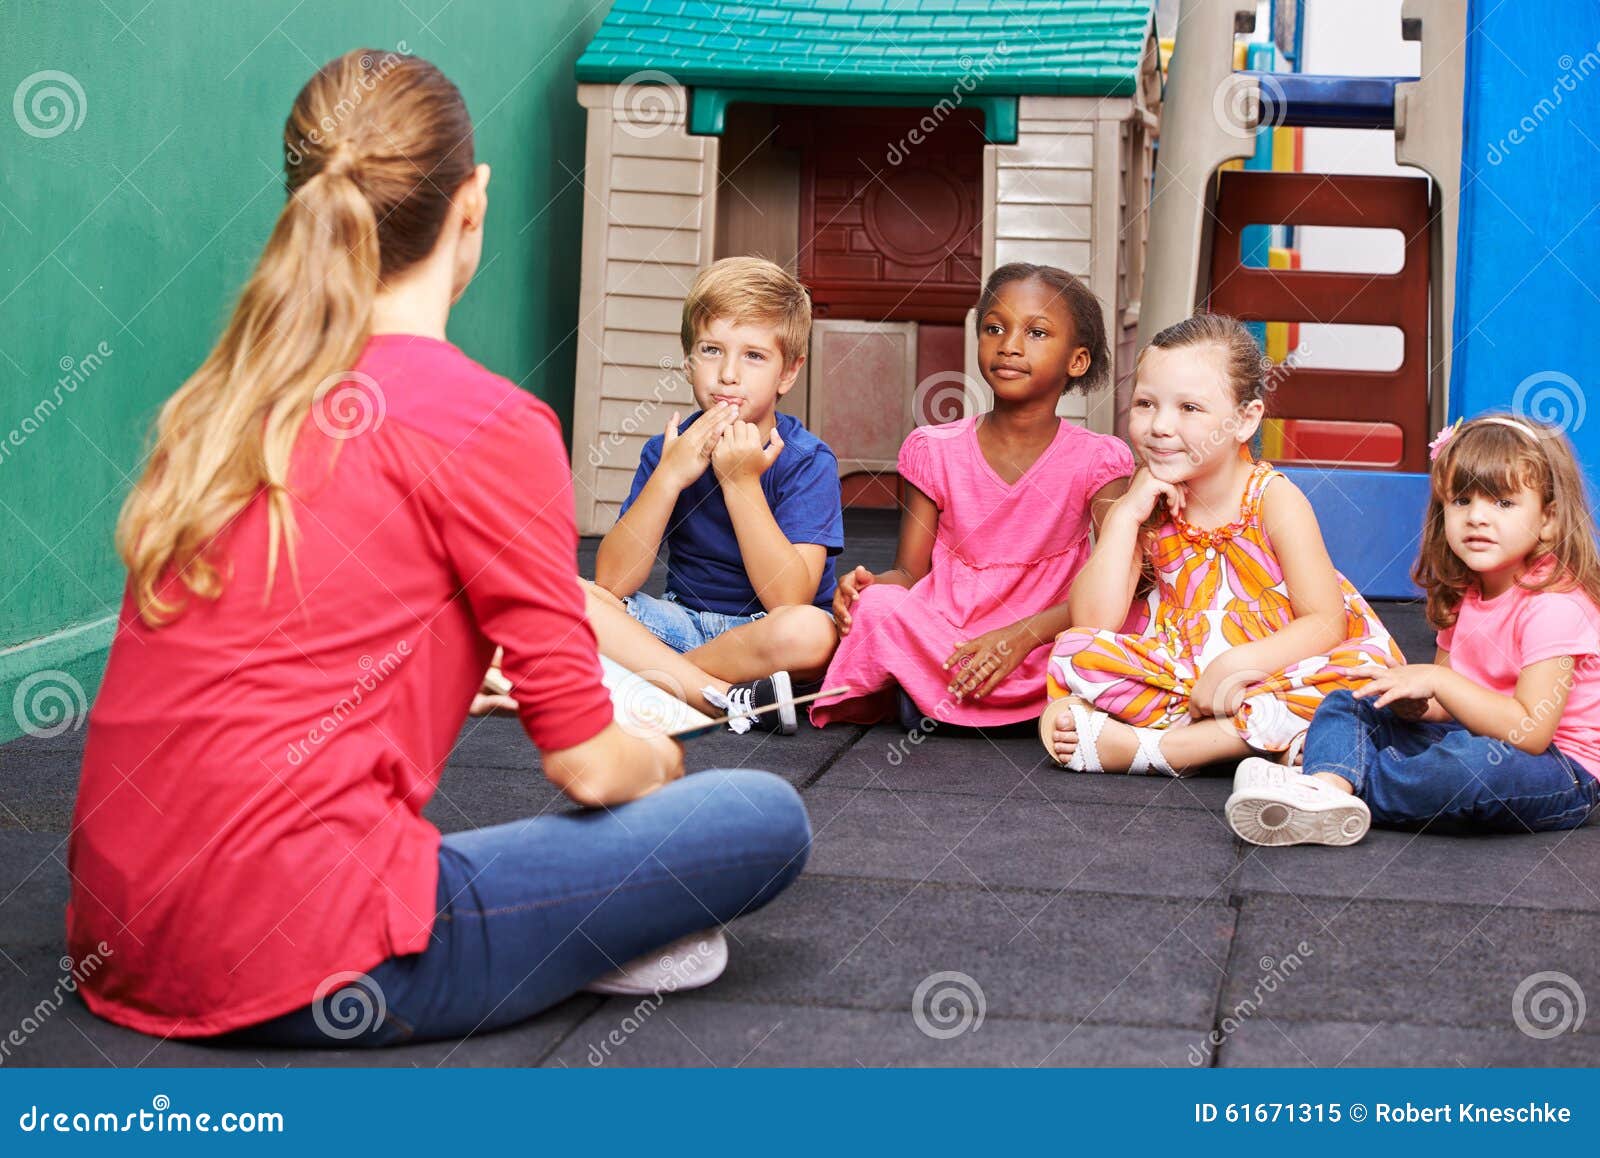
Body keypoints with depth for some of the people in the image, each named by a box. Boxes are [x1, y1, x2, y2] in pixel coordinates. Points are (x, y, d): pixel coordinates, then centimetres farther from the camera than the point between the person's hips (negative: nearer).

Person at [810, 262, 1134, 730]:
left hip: (1040, 653, 2)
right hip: (938, 643, -1)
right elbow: (909, 572, 5)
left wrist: (1023, 634, -25)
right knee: (878, 605, -32)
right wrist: (867, 586, -20)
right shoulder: (937, 451, 5)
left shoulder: (1096, 460, 0)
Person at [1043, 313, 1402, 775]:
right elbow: (1094, 622, -12)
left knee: (1365, 672, -32)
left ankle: (1146, 747, -31)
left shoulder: (1275, 499, -8)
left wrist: (1240, 663, -28)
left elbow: (1326, 623, -13)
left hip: (1272, 678, -1)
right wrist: (1127, 513, -16)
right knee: (1074, 650, -18)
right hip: (1180, 675, 2)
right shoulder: (1146, 503, -1)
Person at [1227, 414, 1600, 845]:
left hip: (1563, 777, -9)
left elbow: (1530, 731, -26)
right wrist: (1417, 702, -10)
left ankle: (1323, 785, -27)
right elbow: (1447, 707, 14)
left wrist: (1436, 680, -25)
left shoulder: (1554, 605, -19)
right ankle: (1331, 786, -32)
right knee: (1345, 704, 2)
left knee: (1474, 761, -41)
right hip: (1471, 740, 9)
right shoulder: (1464, 595, 8)